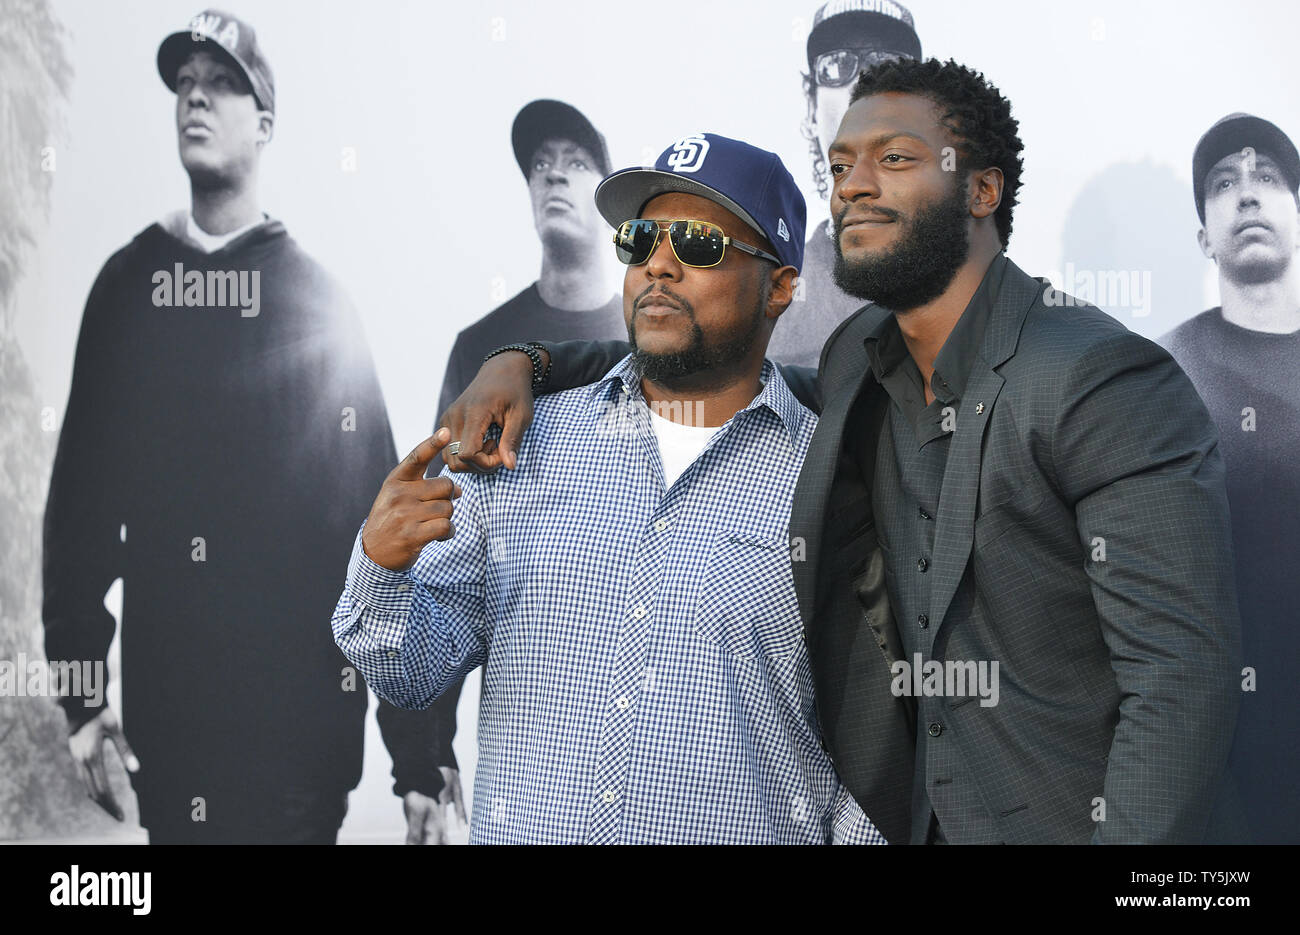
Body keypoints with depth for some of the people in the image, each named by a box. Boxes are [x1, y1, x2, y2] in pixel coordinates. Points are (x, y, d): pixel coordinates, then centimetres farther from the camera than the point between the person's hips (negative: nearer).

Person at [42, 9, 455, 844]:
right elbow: (82, 483, 7)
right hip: (164, 697, 2)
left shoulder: (316, 297, 0)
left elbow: (377, 508, -3)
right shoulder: (130, 283, 7)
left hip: (299, 701, -2)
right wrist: (79, 683, 0)